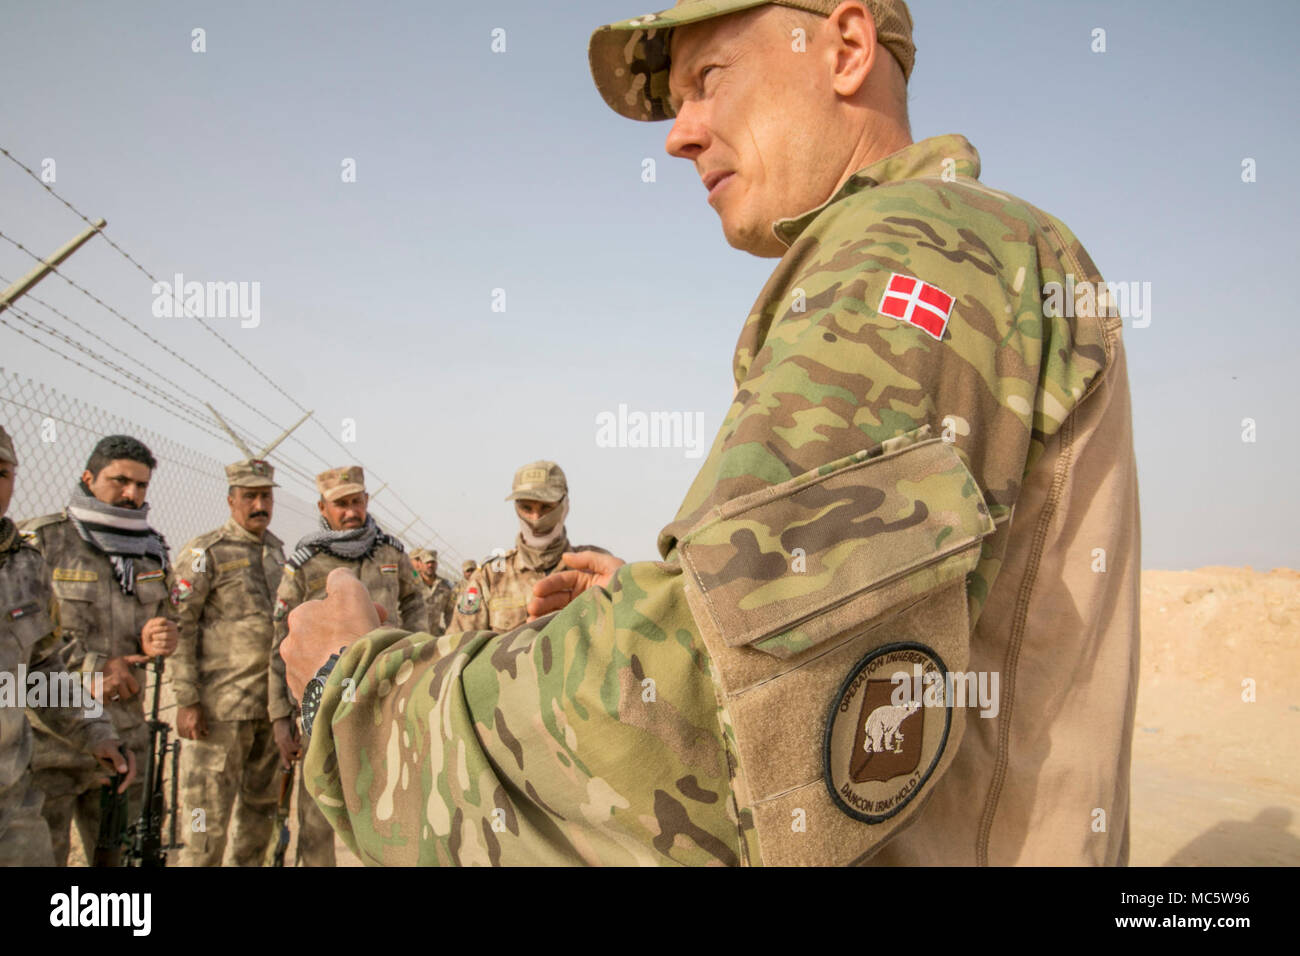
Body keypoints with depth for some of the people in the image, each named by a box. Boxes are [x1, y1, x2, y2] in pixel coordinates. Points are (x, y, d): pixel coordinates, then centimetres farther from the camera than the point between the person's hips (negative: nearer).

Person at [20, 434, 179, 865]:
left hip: (123, 736, 5)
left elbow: (167, 618, 20)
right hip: (48, 742, -5)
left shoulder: (150, 550, 11)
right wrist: (90, 669, -18)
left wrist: (160, 641, -4)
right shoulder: (39, 541, -6)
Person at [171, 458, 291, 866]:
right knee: (209, 812, -1)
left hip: (272, 705, 6)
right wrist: (186, 700, -16)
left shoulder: (278, 552, 14)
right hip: (220, 707, -6)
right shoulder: (206, 553, -6)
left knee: (262, 805, 14)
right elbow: (179, 628, -11)